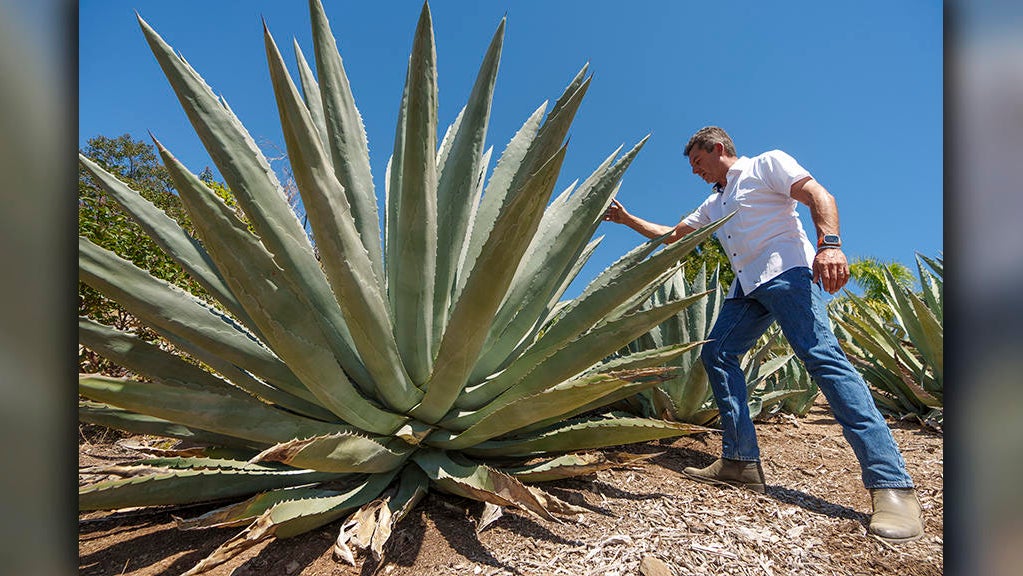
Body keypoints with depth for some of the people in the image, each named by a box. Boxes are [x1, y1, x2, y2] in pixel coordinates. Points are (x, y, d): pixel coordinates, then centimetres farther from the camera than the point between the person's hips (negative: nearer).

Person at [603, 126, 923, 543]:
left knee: (822, 354, -21)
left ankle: (891, 485, -20)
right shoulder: (713, 204, 27)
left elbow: (818, 196, -6)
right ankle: (742, 462, -2)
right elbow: (671, 236, 32)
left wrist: (829, 243, -23)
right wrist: (627, 219, 28)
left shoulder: (768, 164, 6)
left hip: (787, 272, -8)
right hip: (747, 289, 8)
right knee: (716, 354, -4)